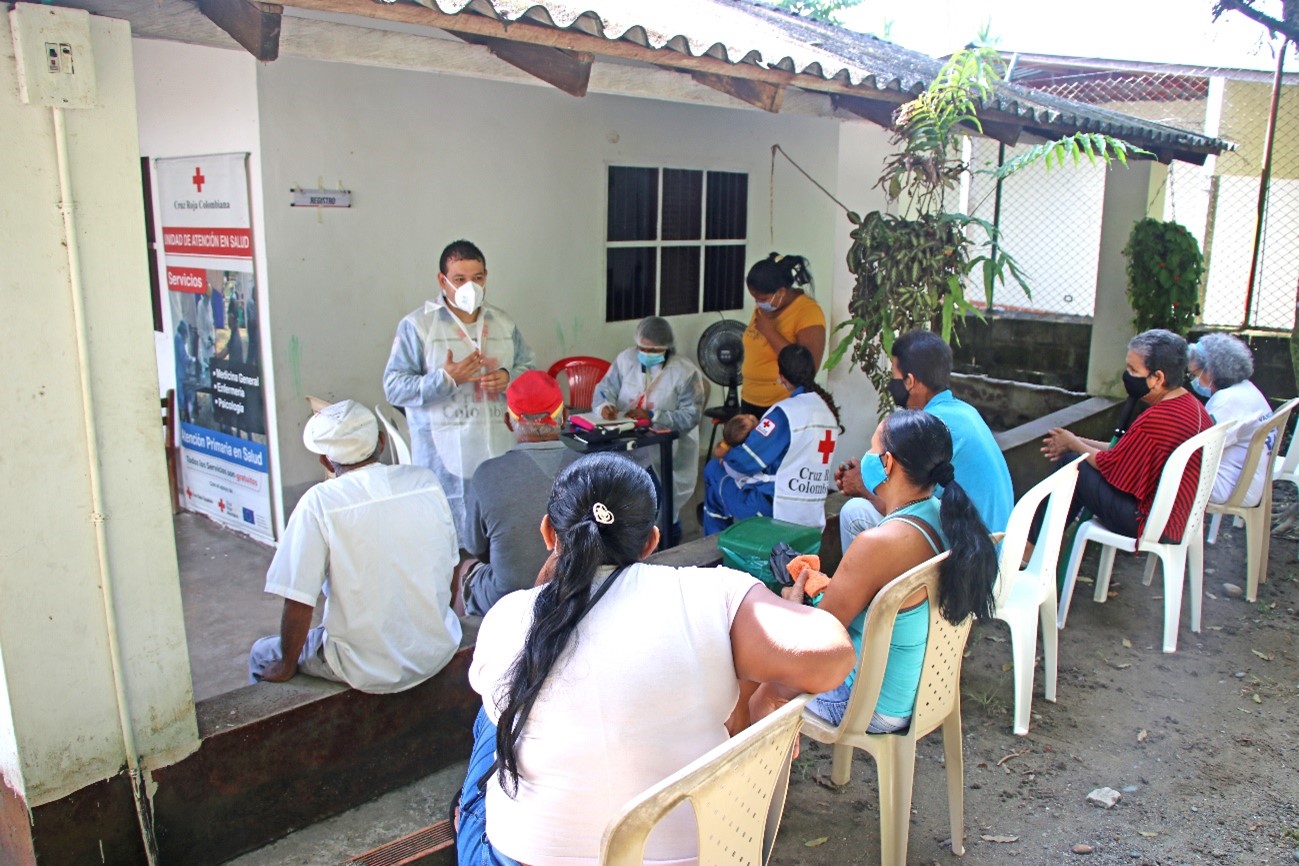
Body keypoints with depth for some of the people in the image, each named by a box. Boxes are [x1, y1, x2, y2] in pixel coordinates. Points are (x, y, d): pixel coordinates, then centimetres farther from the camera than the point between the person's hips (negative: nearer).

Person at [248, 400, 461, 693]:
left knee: (262, 654, 21)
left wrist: (285, 667, 3)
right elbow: (451, 567, 5)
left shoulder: (318, 503, -16)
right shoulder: (426, 481, -5)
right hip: (438, 653, 5)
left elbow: (298, 603, -15)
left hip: (370, 672, -4)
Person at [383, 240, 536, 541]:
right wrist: (445, 379, -20)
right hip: (446, 458, -4)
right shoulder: (417, 326, -3)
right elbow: (393, 387, -7)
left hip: (500, 454, 4)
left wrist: (509, 378, -4)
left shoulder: (503, 324, 13)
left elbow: (529, 370, 20)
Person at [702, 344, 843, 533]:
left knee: (714, 470, 14)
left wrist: (725, 459, 7)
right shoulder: (828, 409, 6)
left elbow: (743, 461, -15)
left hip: (777, 512, -8)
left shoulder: (785, 412, -17)